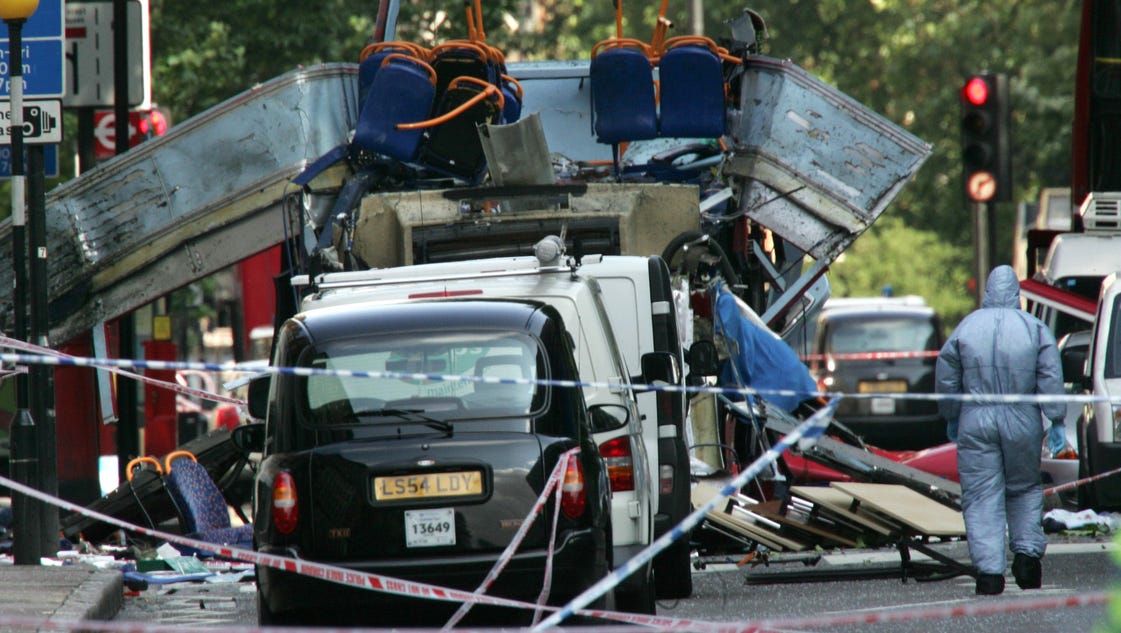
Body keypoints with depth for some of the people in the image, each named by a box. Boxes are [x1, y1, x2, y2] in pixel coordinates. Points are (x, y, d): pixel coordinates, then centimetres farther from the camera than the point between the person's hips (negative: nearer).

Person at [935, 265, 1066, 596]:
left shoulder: (966, 327, 0)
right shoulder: (1035, 329, -1)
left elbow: (946, 381, 6)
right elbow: (1051, 379, -4)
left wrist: (951, 419, 18)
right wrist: (1056, 421, 2)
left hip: (976, 423, -1)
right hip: (1023, 422, 1)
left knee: (982, 497, 1)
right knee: (1024, 489, 19)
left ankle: (989, 569, -6)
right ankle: (1027, 551, 6)